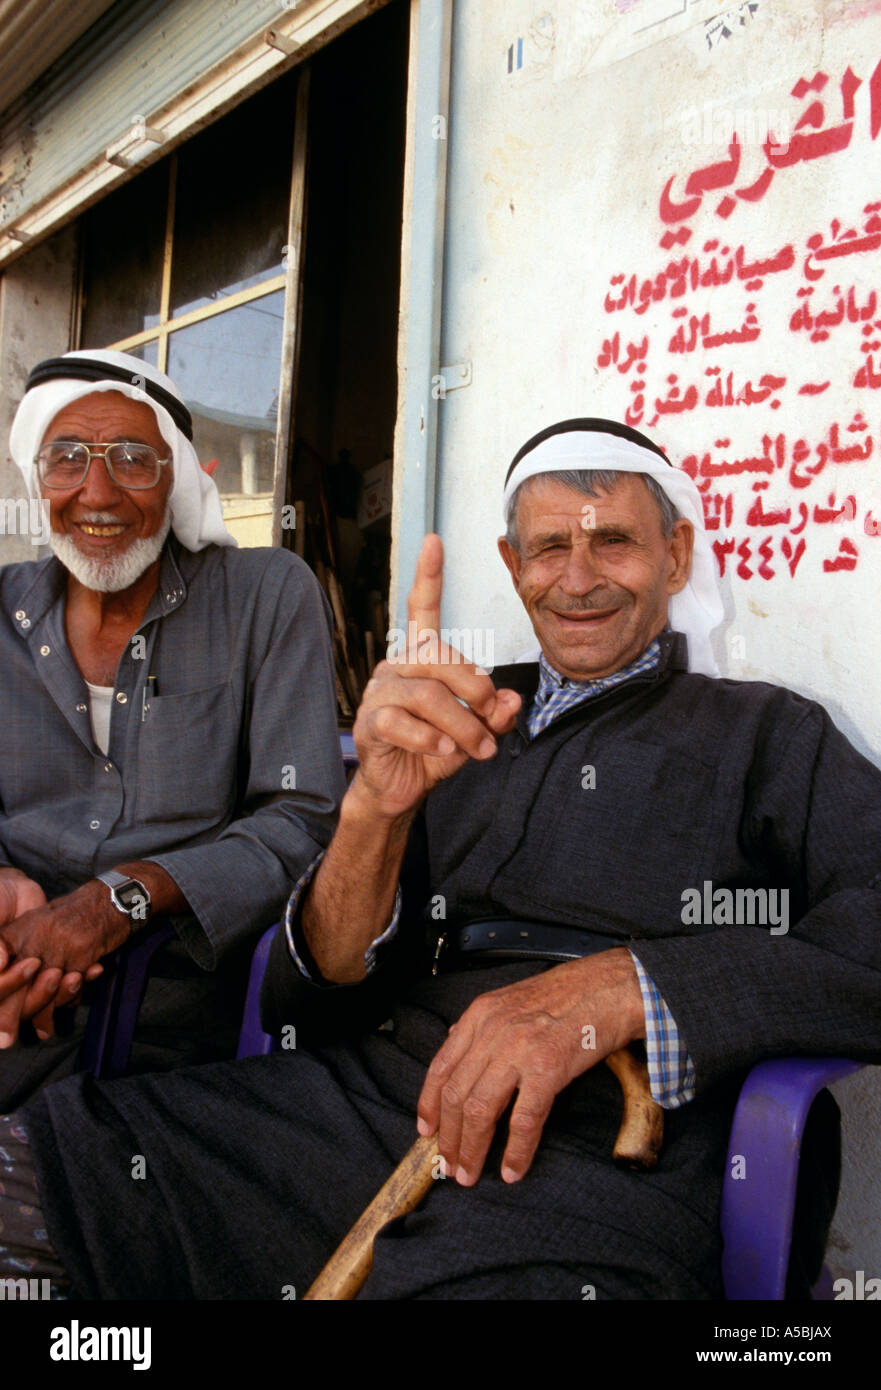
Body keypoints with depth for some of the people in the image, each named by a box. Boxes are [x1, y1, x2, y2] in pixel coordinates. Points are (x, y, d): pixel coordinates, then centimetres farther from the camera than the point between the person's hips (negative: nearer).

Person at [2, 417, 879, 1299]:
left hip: (608, 1168, -2)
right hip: (358, 1104, 4)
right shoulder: (462, 723, 17)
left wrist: (626, 983, -17)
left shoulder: (771, 736, 10)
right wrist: (376, 806, -10)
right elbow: (309, 1008, 10)